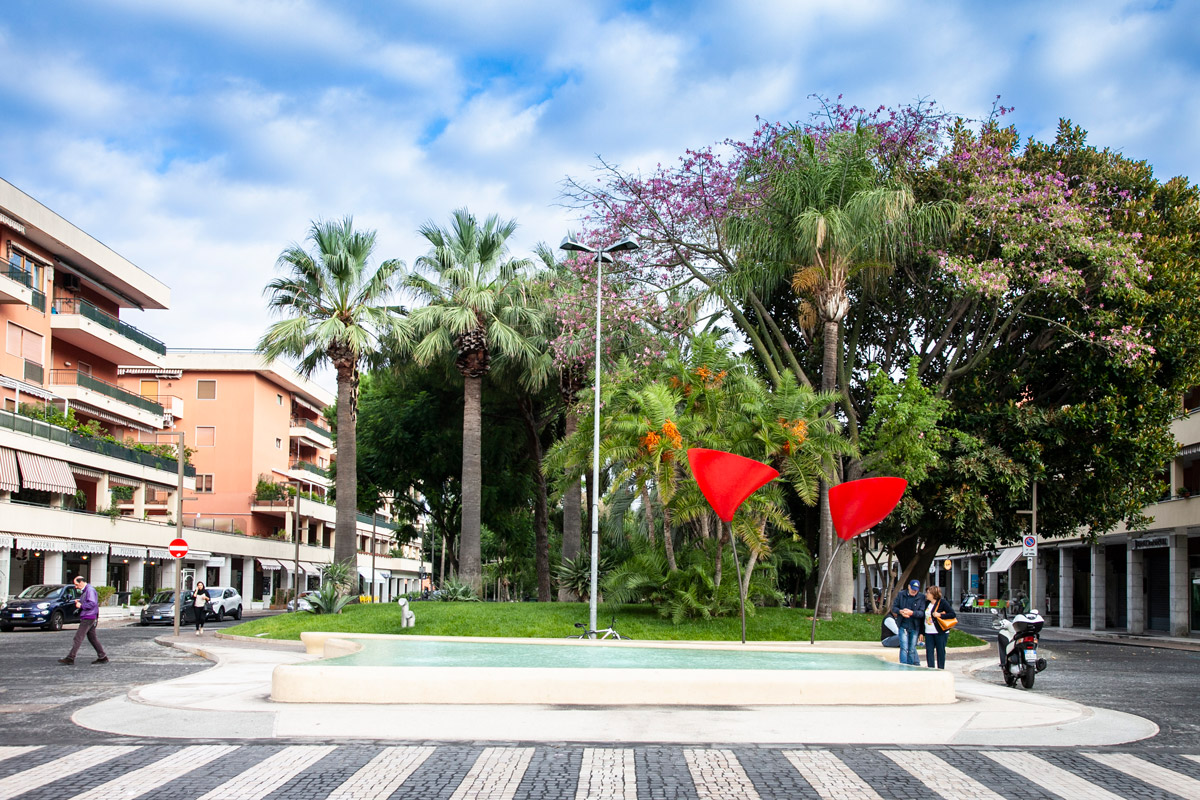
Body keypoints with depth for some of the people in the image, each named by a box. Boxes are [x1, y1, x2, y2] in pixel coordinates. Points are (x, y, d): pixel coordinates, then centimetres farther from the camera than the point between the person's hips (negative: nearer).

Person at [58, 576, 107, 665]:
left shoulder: (90, 590, -14)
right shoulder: (84, 591, 18)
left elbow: (92, 603, -23)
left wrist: (81, 605, -15)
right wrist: (79, 602, 10)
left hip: (88, 618, -11)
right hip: (86, 618, 11)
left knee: (78, 637, -10)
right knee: (92, 638, 12)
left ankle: (70, 658, -11)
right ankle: (102, 657, 14)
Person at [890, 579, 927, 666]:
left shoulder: (921, 597, -2)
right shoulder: (901, 595, 3)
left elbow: (922, 612, -8)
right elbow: (894, 607, 7)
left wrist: (912, 613, -24)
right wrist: (900, 611, -14)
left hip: (915, 627, 0)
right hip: (903, 626, 0)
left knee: (912, 649, 8)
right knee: (904, 648, -8)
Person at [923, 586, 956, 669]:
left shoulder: (942, 603, -7)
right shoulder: (926, 603, 10)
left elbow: (953, 614, -12)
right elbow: (923, 617, 16)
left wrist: (940, 615, -18)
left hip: (940, 633, -5)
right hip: (929, 633, 5)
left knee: (940, 652, 3)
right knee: (929, 652, -1)